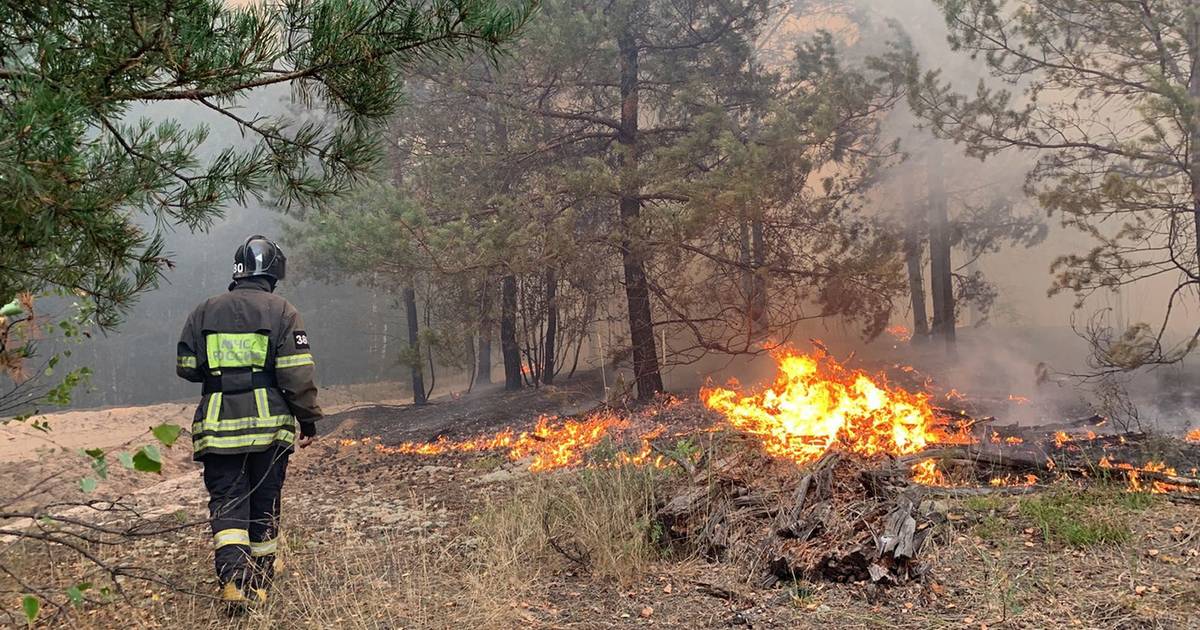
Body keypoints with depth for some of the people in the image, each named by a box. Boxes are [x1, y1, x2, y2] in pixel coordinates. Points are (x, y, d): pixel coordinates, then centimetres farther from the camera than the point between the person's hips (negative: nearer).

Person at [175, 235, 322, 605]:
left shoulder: (205, 312, 7)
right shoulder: (282, 312, -2)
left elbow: (185, 367, 11)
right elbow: (298, 376, -7)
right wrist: (309, 421, 1)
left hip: (217, 428, 1)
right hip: (269, 427, -1)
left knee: (226, 504, 2)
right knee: (264, 504, 12)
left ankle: (233, 577, -18)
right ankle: (260, 583, 21)